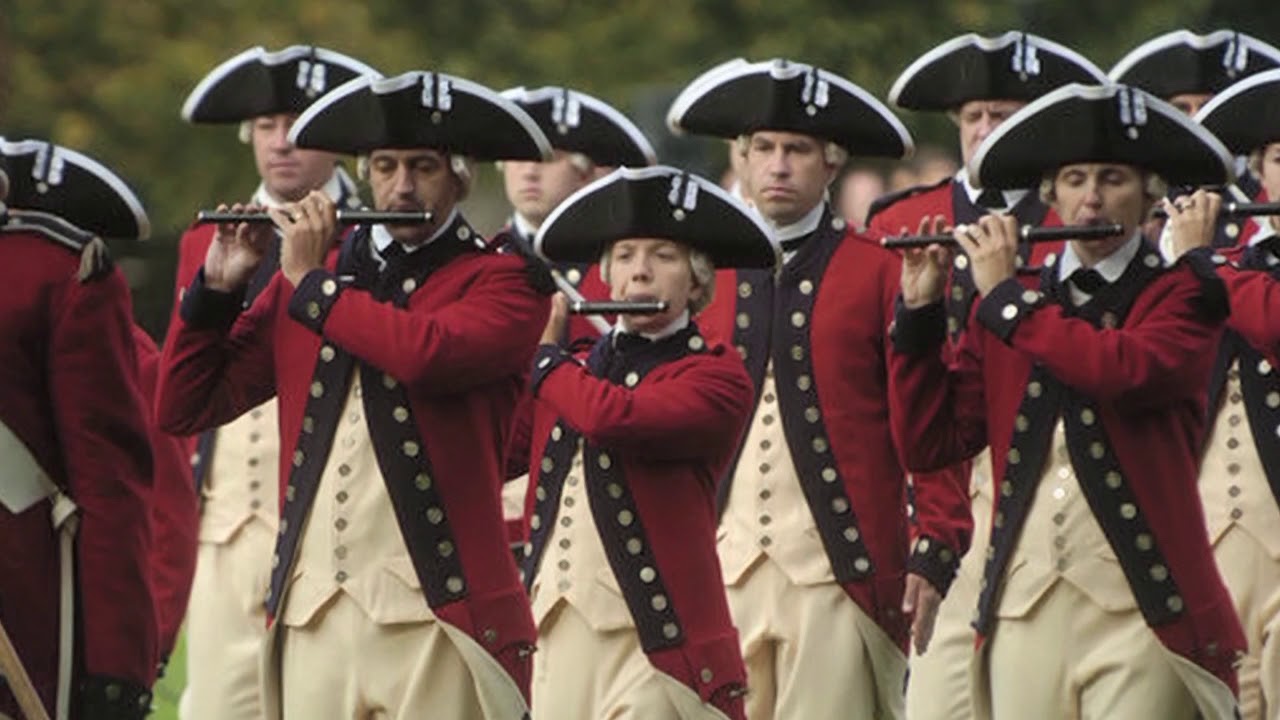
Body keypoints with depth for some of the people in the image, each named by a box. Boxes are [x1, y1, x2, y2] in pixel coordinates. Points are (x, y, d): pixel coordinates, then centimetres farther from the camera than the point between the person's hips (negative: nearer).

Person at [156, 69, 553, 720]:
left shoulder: (502, 284, 2)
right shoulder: (298, 278, 16)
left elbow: (428, 353, -20)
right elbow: (184, 409, 15)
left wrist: (313, 284, -8)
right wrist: (217, 288, 3)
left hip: (438, 619, -4)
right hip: (311, 620, 4)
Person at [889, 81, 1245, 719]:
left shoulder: (1181, 296, 3)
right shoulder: (1007, 312, 15)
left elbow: (1126, 369, -20)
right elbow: (929, 445, 9)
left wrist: (1005, 296, -10)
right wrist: (919, 312, 0)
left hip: (1139, 611, -4)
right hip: (1024, 610, 4)